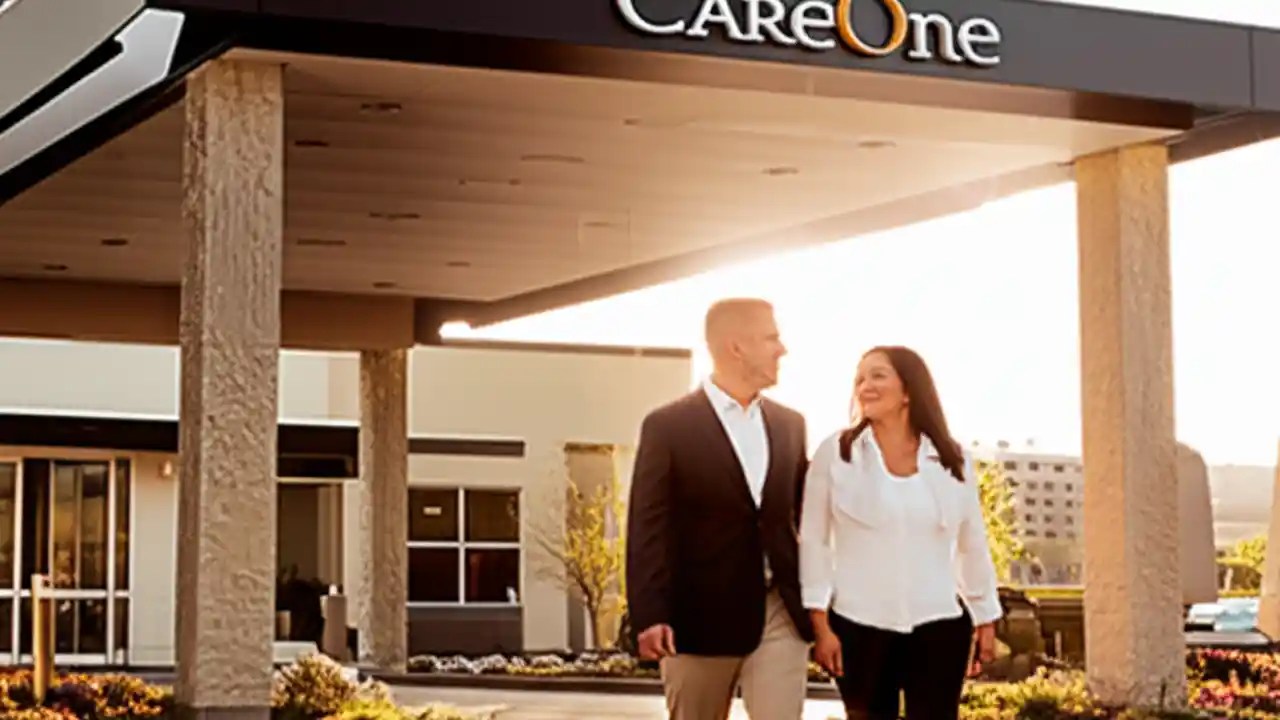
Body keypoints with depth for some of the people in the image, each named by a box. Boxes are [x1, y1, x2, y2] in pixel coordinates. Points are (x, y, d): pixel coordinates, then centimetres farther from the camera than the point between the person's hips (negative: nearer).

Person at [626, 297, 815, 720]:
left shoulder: (789, 425, 11)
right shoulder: (668, 427, -5)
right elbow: (648, 529, -9)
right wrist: (649, 617, -17)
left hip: (780, 613, 3)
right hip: (701, 616, -3)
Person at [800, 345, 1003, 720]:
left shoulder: (952, 460, 5)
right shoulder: (835, 453, -1)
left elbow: (973, 545, 12)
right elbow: (812, 542, -1)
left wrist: (986, 618, 13)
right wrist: (820, 623, -6)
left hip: (938, 625, 1)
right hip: (858, 625, -1)